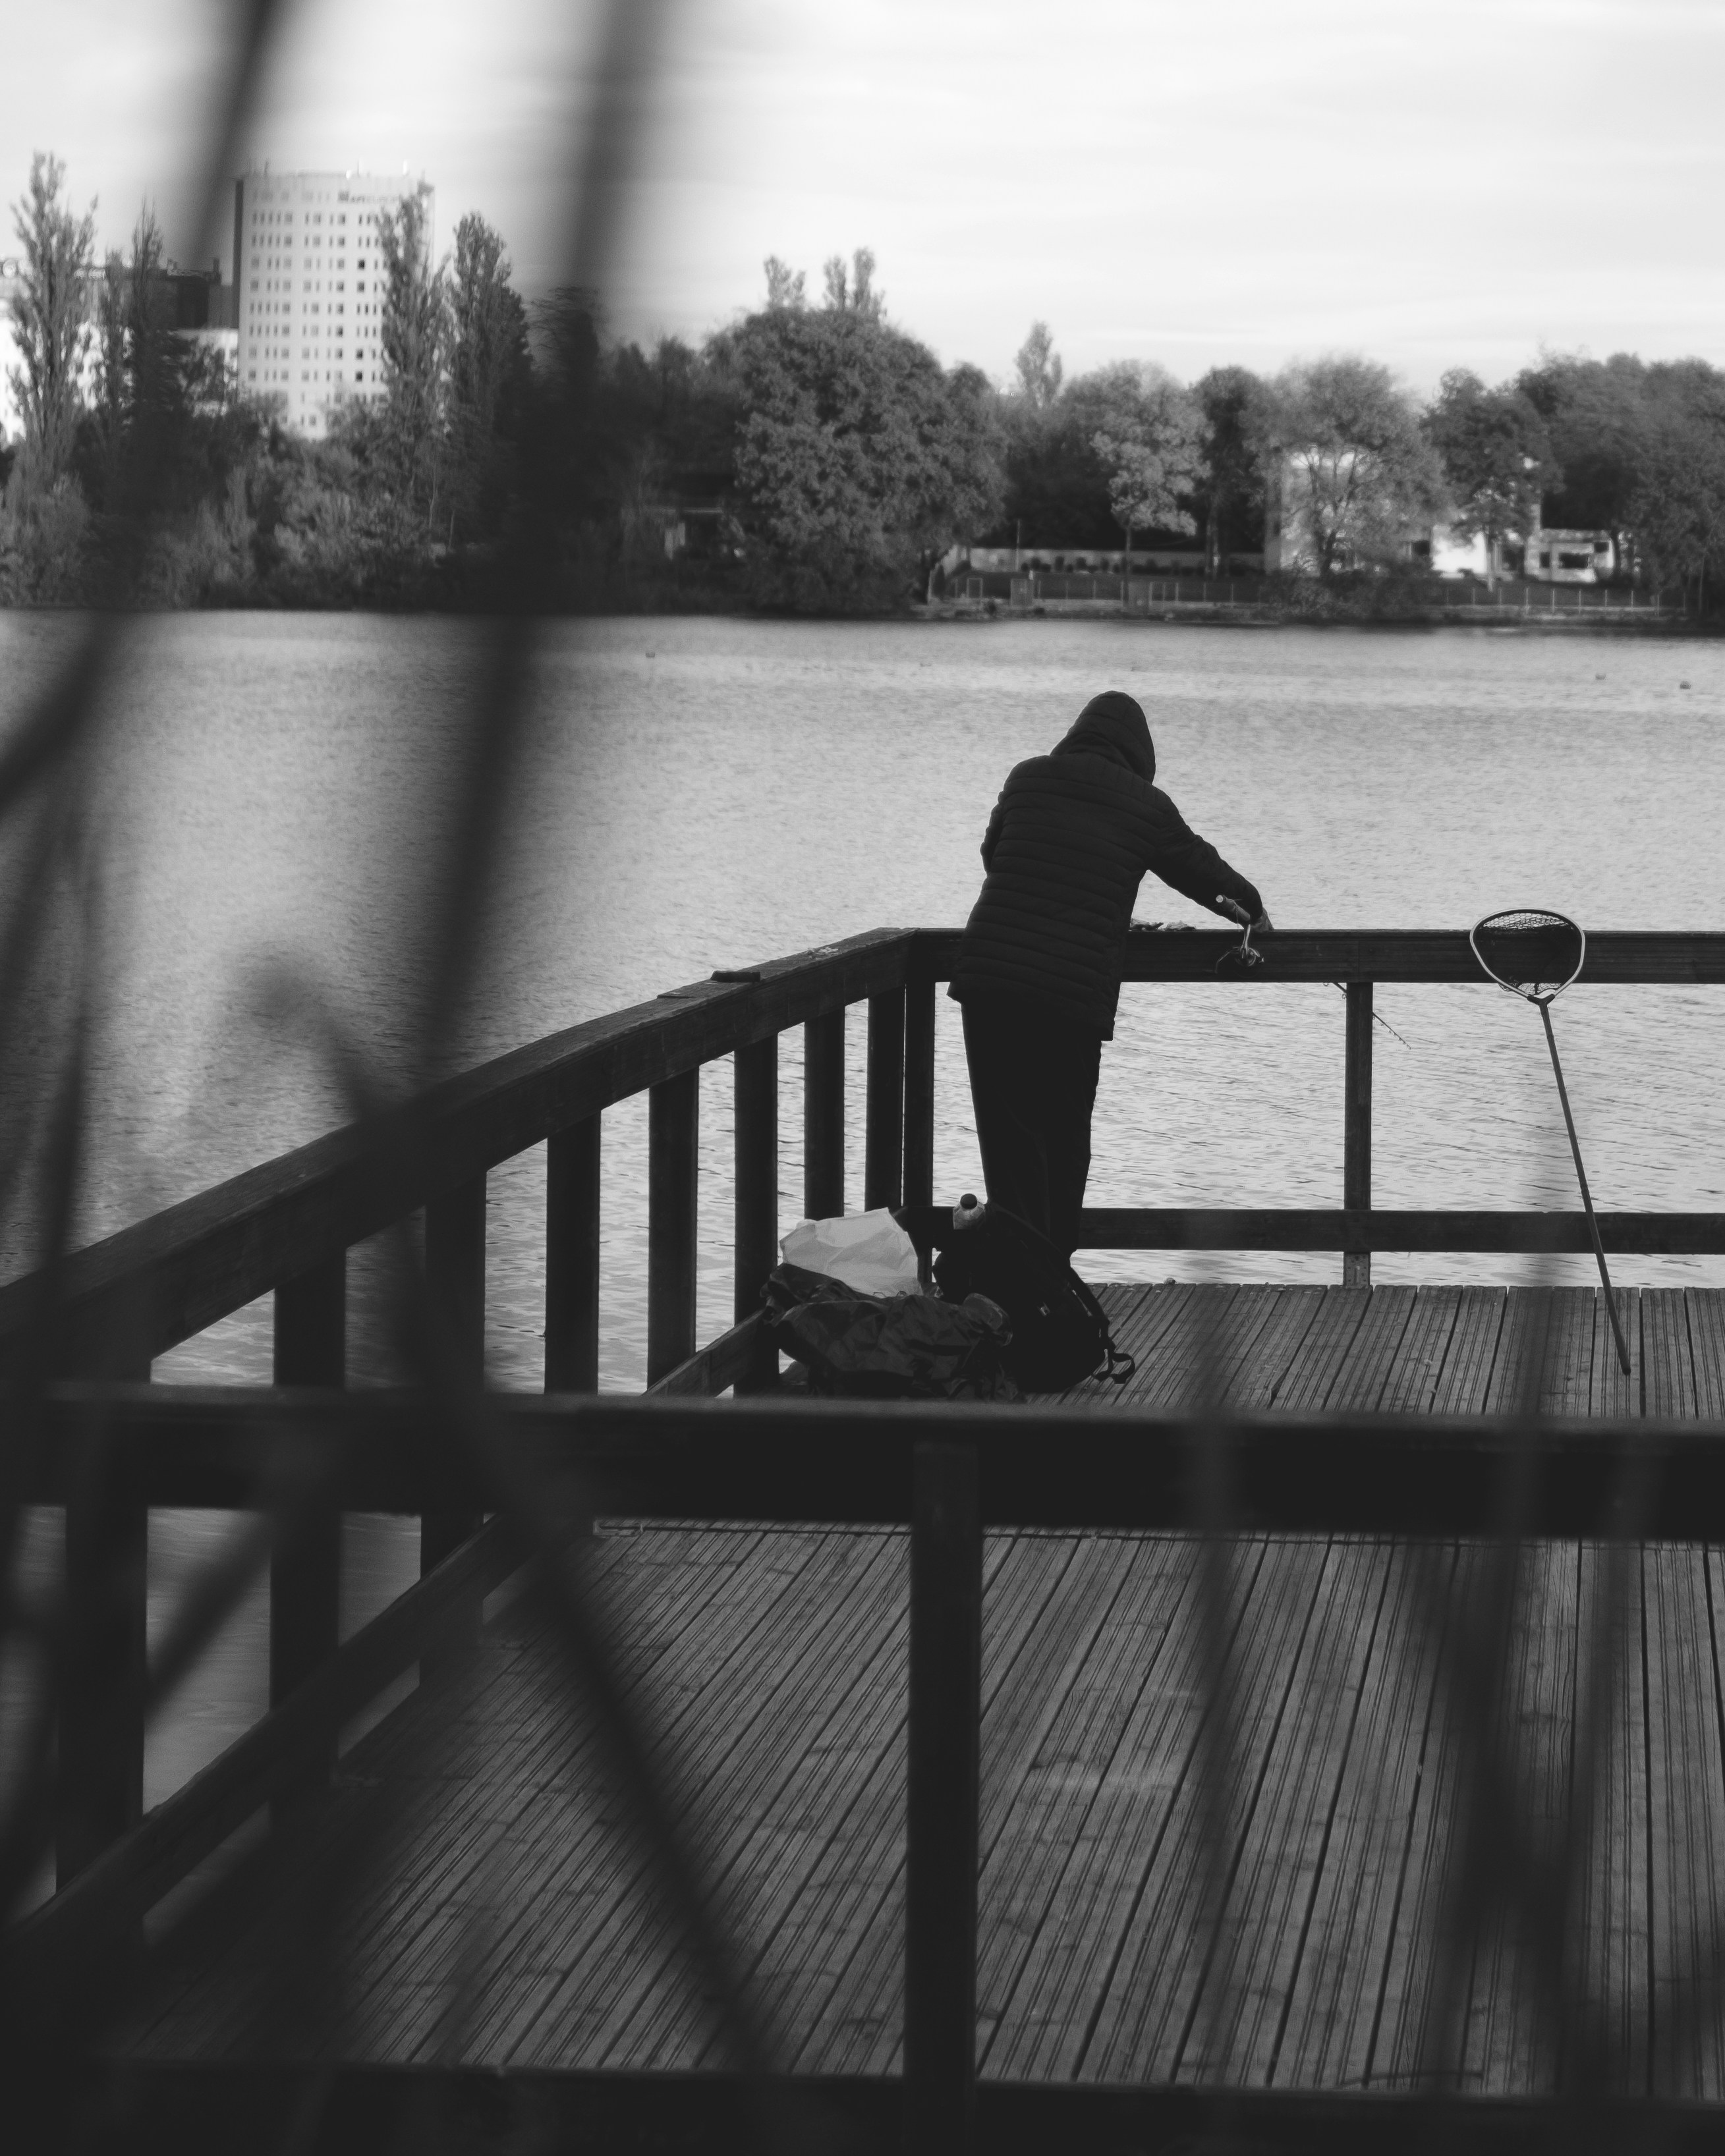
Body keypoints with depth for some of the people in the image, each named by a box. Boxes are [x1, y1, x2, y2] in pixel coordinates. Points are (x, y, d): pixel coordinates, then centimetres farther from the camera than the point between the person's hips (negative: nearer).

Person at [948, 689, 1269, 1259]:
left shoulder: (1027, 779, 11)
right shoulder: (1147, 806, 5)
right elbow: (1200, 867, 19)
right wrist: (1250, 907, 38)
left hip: (989, 977, 1)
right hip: (1077, 993, -1)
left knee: (1009, 1133, 2)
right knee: (1065, 1135, 13)